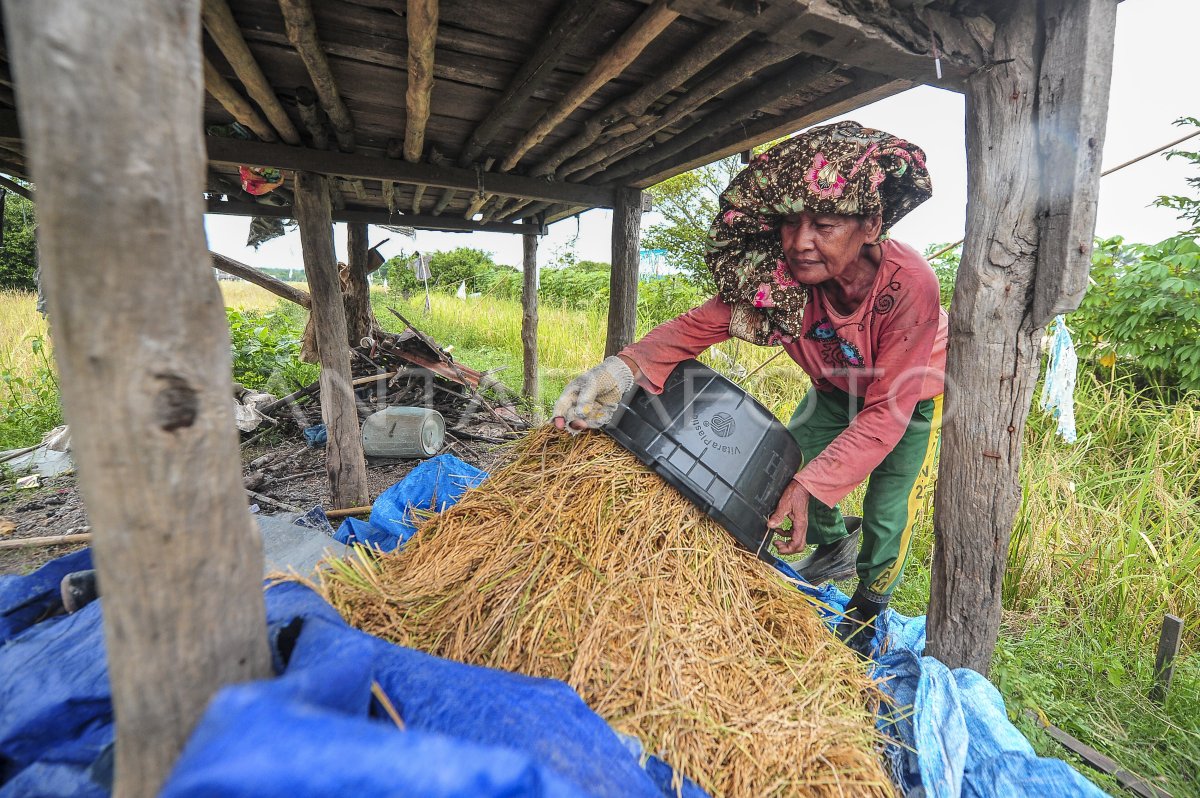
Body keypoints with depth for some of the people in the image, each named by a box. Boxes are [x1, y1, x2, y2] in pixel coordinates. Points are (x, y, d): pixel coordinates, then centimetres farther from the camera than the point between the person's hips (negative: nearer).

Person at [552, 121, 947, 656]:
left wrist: (812, 484, -48)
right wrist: (624, 367, -55)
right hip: (838, 388, 4)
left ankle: (869, 608, 30)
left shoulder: (908, 284, -40)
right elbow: (701, 323, -37)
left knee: (886, 515, -4)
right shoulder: (779, 275, -30)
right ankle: (837, 544, 37)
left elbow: (885, 412, -38)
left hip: (910, 395, -3)